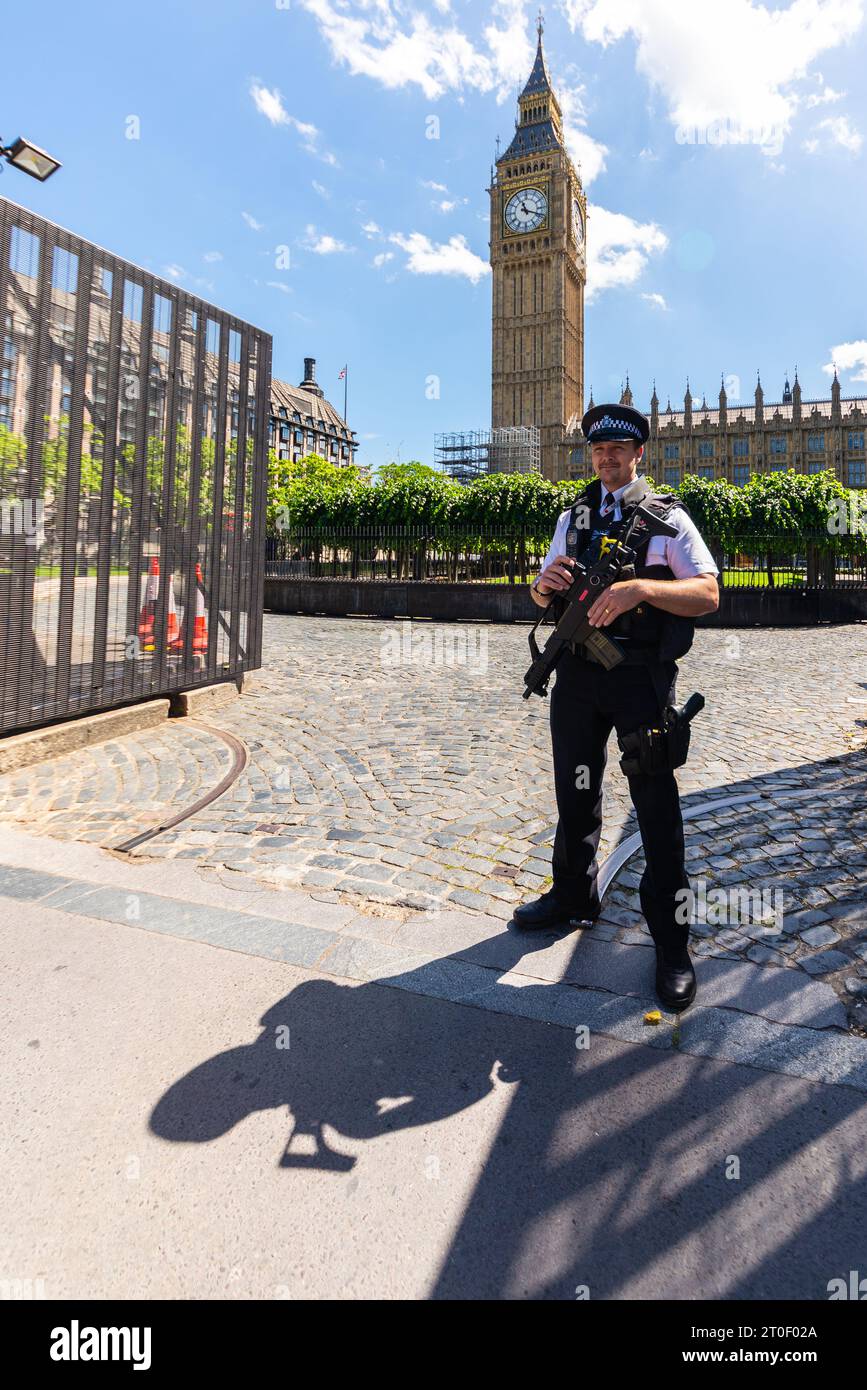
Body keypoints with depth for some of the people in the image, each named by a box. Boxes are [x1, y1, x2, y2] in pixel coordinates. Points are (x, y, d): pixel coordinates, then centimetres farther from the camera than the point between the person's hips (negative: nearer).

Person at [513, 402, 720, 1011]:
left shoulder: (667, 516, 0)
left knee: (657, 807, 1)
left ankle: (672, 942, 13)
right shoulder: (574, 517, 14)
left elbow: (708, 595, -11)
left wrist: (641, 587, -28)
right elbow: (543, 595, 15)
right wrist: (545, 583, -10)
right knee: (575, 795, 16)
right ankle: (574, 898, 37)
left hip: (642, 679, -4)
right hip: (578, 673, 5)